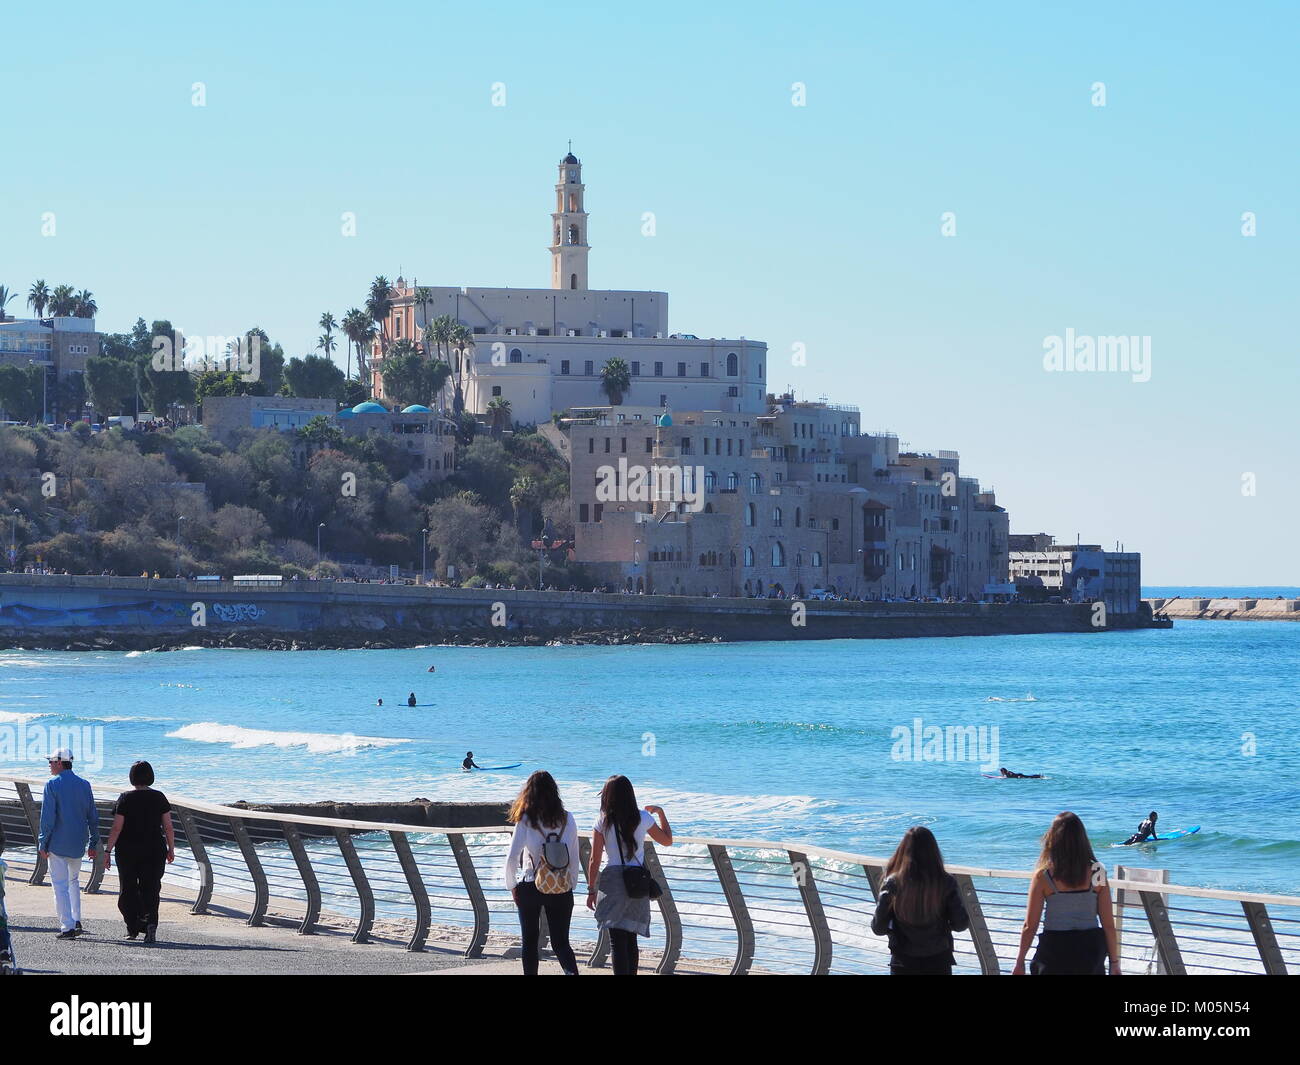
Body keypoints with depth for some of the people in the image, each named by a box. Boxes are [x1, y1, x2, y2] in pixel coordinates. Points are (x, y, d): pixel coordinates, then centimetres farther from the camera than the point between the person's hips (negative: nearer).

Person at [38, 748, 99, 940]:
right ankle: (76, 921, 13)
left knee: (60, 885, -1)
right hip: (78, 844, 5)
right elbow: (93, 816, 9)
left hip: (57, 844, -5)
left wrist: (43, 844, -8)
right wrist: (93, 844, 15)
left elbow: (47, 816, -13)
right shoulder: (84, 785, 7)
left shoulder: (52, 784, -9)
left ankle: (68, 926, -7)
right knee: (73, 881, 21)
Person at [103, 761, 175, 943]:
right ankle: (150, 923, -17)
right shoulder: (159, 798, 0)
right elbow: (168, 827, 1)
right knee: (150, 889, 5)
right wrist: (171, 849, 11)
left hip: (128, 851, -1)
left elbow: (116, 828, -9)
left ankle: (132, 929, 16)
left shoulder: (125, 798, -7)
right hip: (155, 850, 1)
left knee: (128, 889, 13)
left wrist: (107, 850, -5)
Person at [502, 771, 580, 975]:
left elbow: (512, 858, -11)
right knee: (560, 941, 5)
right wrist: (571, 885, 15)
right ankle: (571, 970, -22)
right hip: (561, 890, 2)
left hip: (531, 888, -2)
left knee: (530, 942, 13)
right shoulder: (566, 818, -1)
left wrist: (511, 886, 3)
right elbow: (575, 857, 4)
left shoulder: (526, 820, -10)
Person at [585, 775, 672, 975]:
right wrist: (660, 813, 30)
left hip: (613, 880, -3)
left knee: (617, 940, -6)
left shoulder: (603, 822, -4)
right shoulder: (643, 818, 1)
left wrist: (591, 890, 5)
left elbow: (594, 860, -4)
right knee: (631, 939, 16)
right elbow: (667, 840, 17)